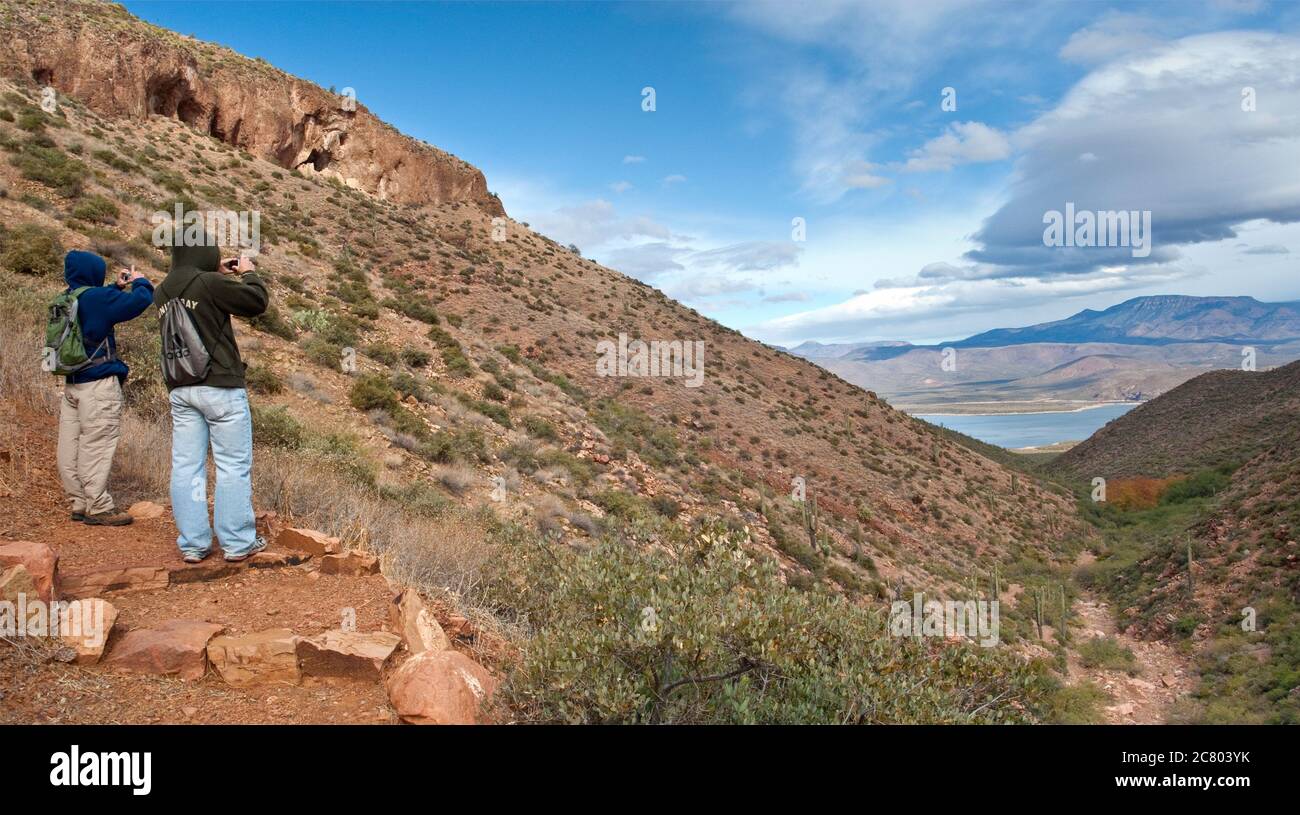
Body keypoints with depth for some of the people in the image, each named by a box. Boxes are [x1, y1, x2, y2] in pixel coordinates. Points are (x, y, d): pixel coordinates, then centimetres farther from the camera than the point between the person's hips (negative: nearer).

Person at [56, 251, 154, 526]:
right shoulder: (96, 297, -14)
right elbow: (140, 301, -17)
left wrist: (117, 286, 22)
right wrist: (140, 281, 2)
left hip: (71, 383, 9)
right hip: (98, 385, -9)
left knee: (71, 448, 10)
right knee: (96, 447, -4)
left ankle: (80, 504, 19)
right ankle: (99, 508, 1)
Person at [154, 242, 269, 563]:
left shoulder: (162, 293, 8)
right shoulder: (210, 284, -14)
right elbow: (257, 301, -7)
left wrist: (219, 273, 22)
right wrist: (249, 273, 10)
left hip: (180, 390, 7)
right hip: (220, 387, -7)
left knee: (186, 466, 8)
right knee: (234, 466, 2)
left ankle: (193, 543, 13)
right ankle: (237, 542, 6)